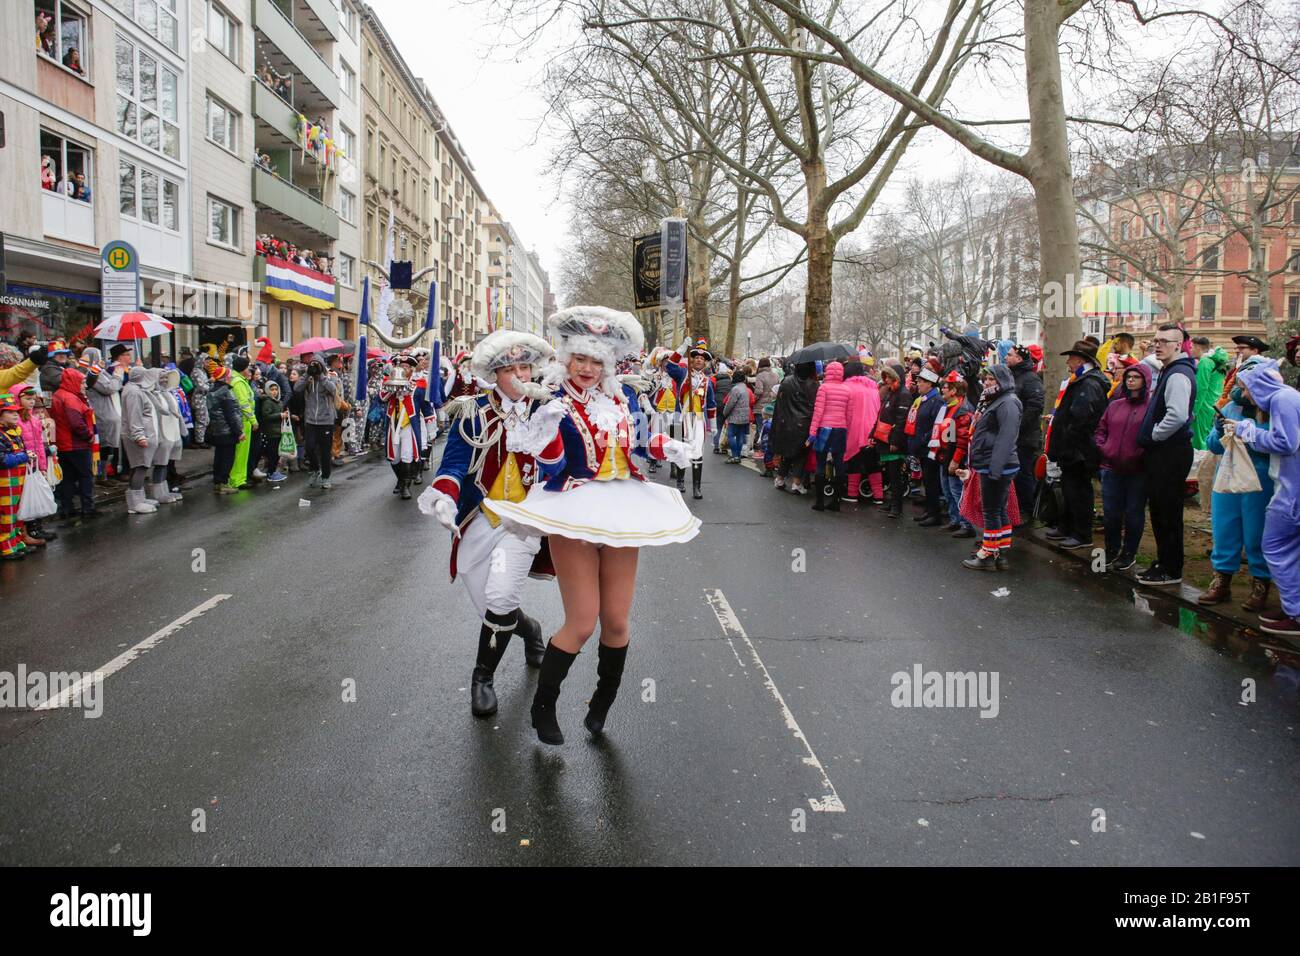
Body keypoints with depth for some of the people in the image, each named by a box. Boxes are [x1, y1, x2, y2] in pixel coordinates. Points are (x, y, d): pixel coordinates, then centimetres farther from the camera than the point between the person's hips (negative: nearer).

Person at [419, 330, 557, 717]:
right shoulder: (473, 412, -3)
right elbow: (454, 462, -11)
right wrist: (444, 497, -28)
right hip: (479, 520, 2)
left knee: (500, 596, -20)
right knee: (488, 607, 7)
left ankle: (483, 677, 3)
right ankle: (529, 628, 42)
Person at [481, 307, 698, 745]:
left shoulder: (624, 396, 7)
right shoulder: (555, 406, -6)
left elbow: (639, 442, 21)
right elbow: (553, 471, -13)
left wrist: (668, 447, 2)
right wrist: (547, 433, -30)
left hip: (623, 512, 4)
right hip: (575, 514, -4)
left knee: (616, 622, 7)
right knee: (581, 625, -5)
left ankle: (603, 701, 33)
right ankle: (543, 706, 18)